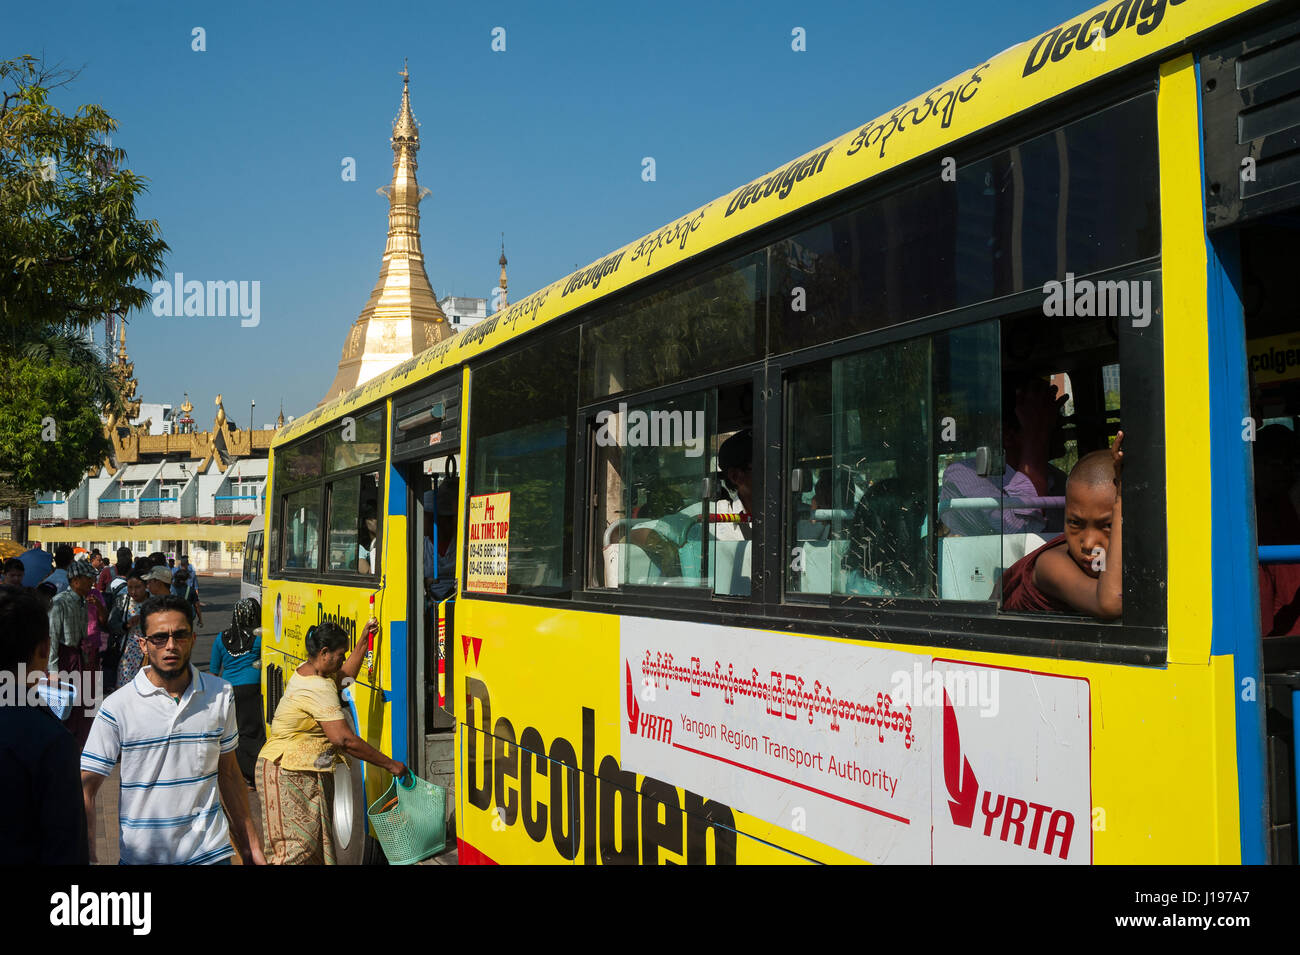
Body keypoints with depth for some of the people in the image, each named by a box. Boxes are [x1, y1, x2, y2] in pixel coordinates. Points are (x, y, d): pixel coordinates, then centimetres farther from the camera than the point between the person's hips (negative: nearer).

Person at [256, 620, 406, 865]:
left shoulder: (305, 671, 9)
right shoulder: (318, 688, -21)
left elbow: (346, 674, 30)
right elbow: (343, 739, -27)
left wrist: (364, 641, 20)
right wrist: (390, 764, -23)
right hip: (291, 774, -10)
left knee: (313, 840, 11)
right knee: (298, 846, -9)